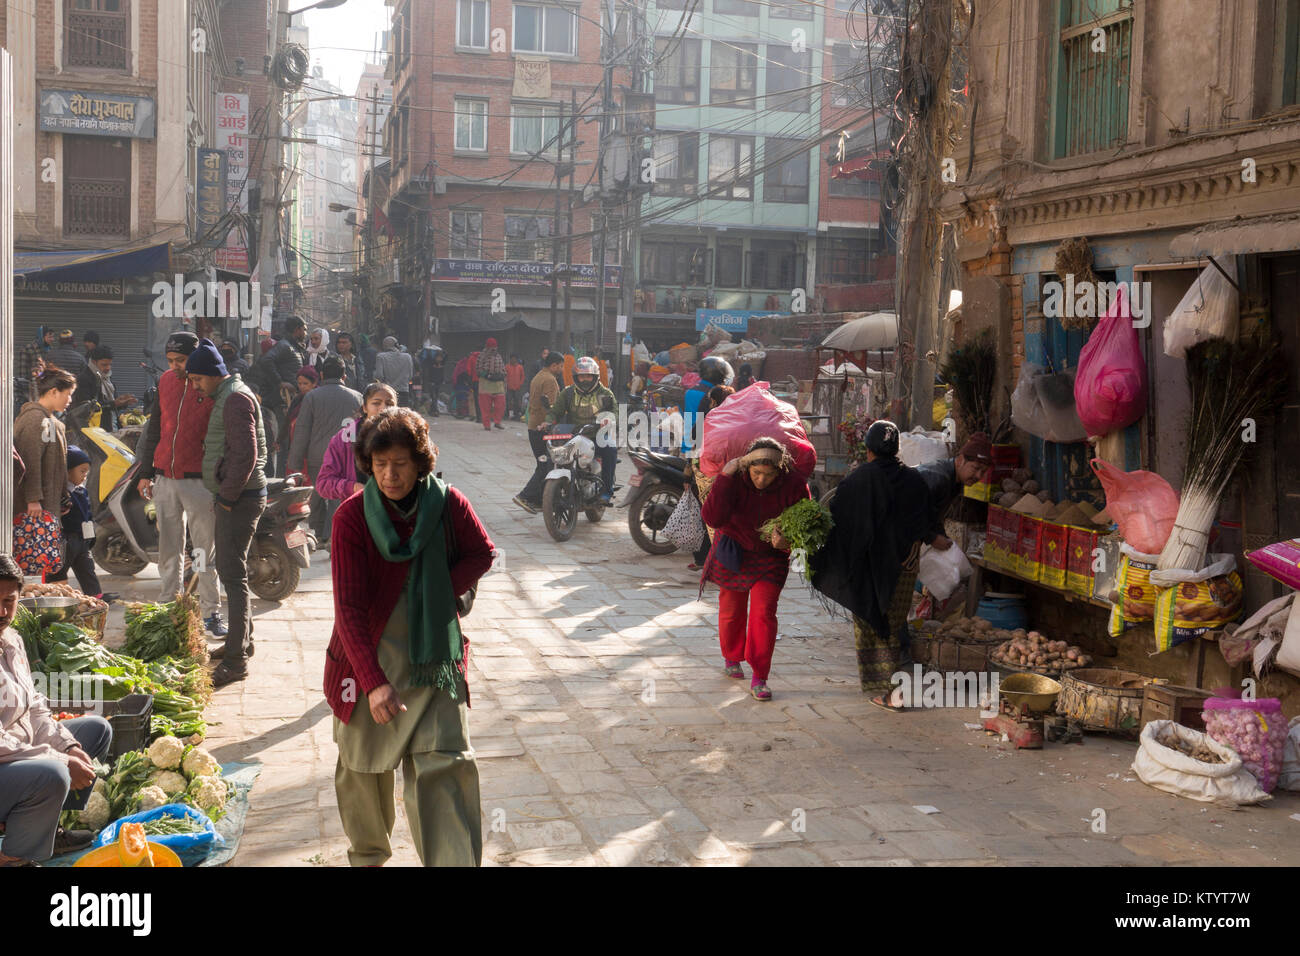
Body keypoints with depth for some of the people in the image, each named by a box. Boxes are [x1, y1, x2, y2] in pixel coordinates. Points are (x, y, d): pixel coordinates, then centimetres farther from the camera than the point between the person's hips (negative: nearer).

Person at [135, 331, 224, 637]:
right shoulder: (166, 381, 10)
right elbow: (155, 427, 17)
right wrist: (145, 471, 14)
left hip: (199, 481, -5)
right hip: (164, 479, 5)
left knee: (205, 550, 1)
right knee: (168, 549, 11)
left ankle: (211, 612, 9)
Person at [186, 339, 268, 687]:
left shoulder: (236, 399, -14)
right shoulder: (226, 397, 19)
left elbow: (245, 454, -23)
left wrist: (227, 497, -18)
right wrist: (224, 496, 18)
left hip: (240, 497, -11)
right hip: (233, 497, 11)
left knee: (233, 574, -12)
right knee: (229, 569, 18)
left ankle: (236, 659, -12)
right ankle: (242, 641, 31)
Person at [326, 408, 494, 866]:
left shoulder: (447, 504, -8)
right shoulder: (352, 516, -14)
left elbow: (481, 553, 9)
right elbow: (349, 607, -20)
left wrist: (440, 594, -10)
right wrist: (374, 681, -32)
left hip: (434, 657, 1)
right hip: (369, 660, 0)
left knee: (446, 764, -8)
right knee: (363, 766, 14)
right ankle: (368, 855, 39)